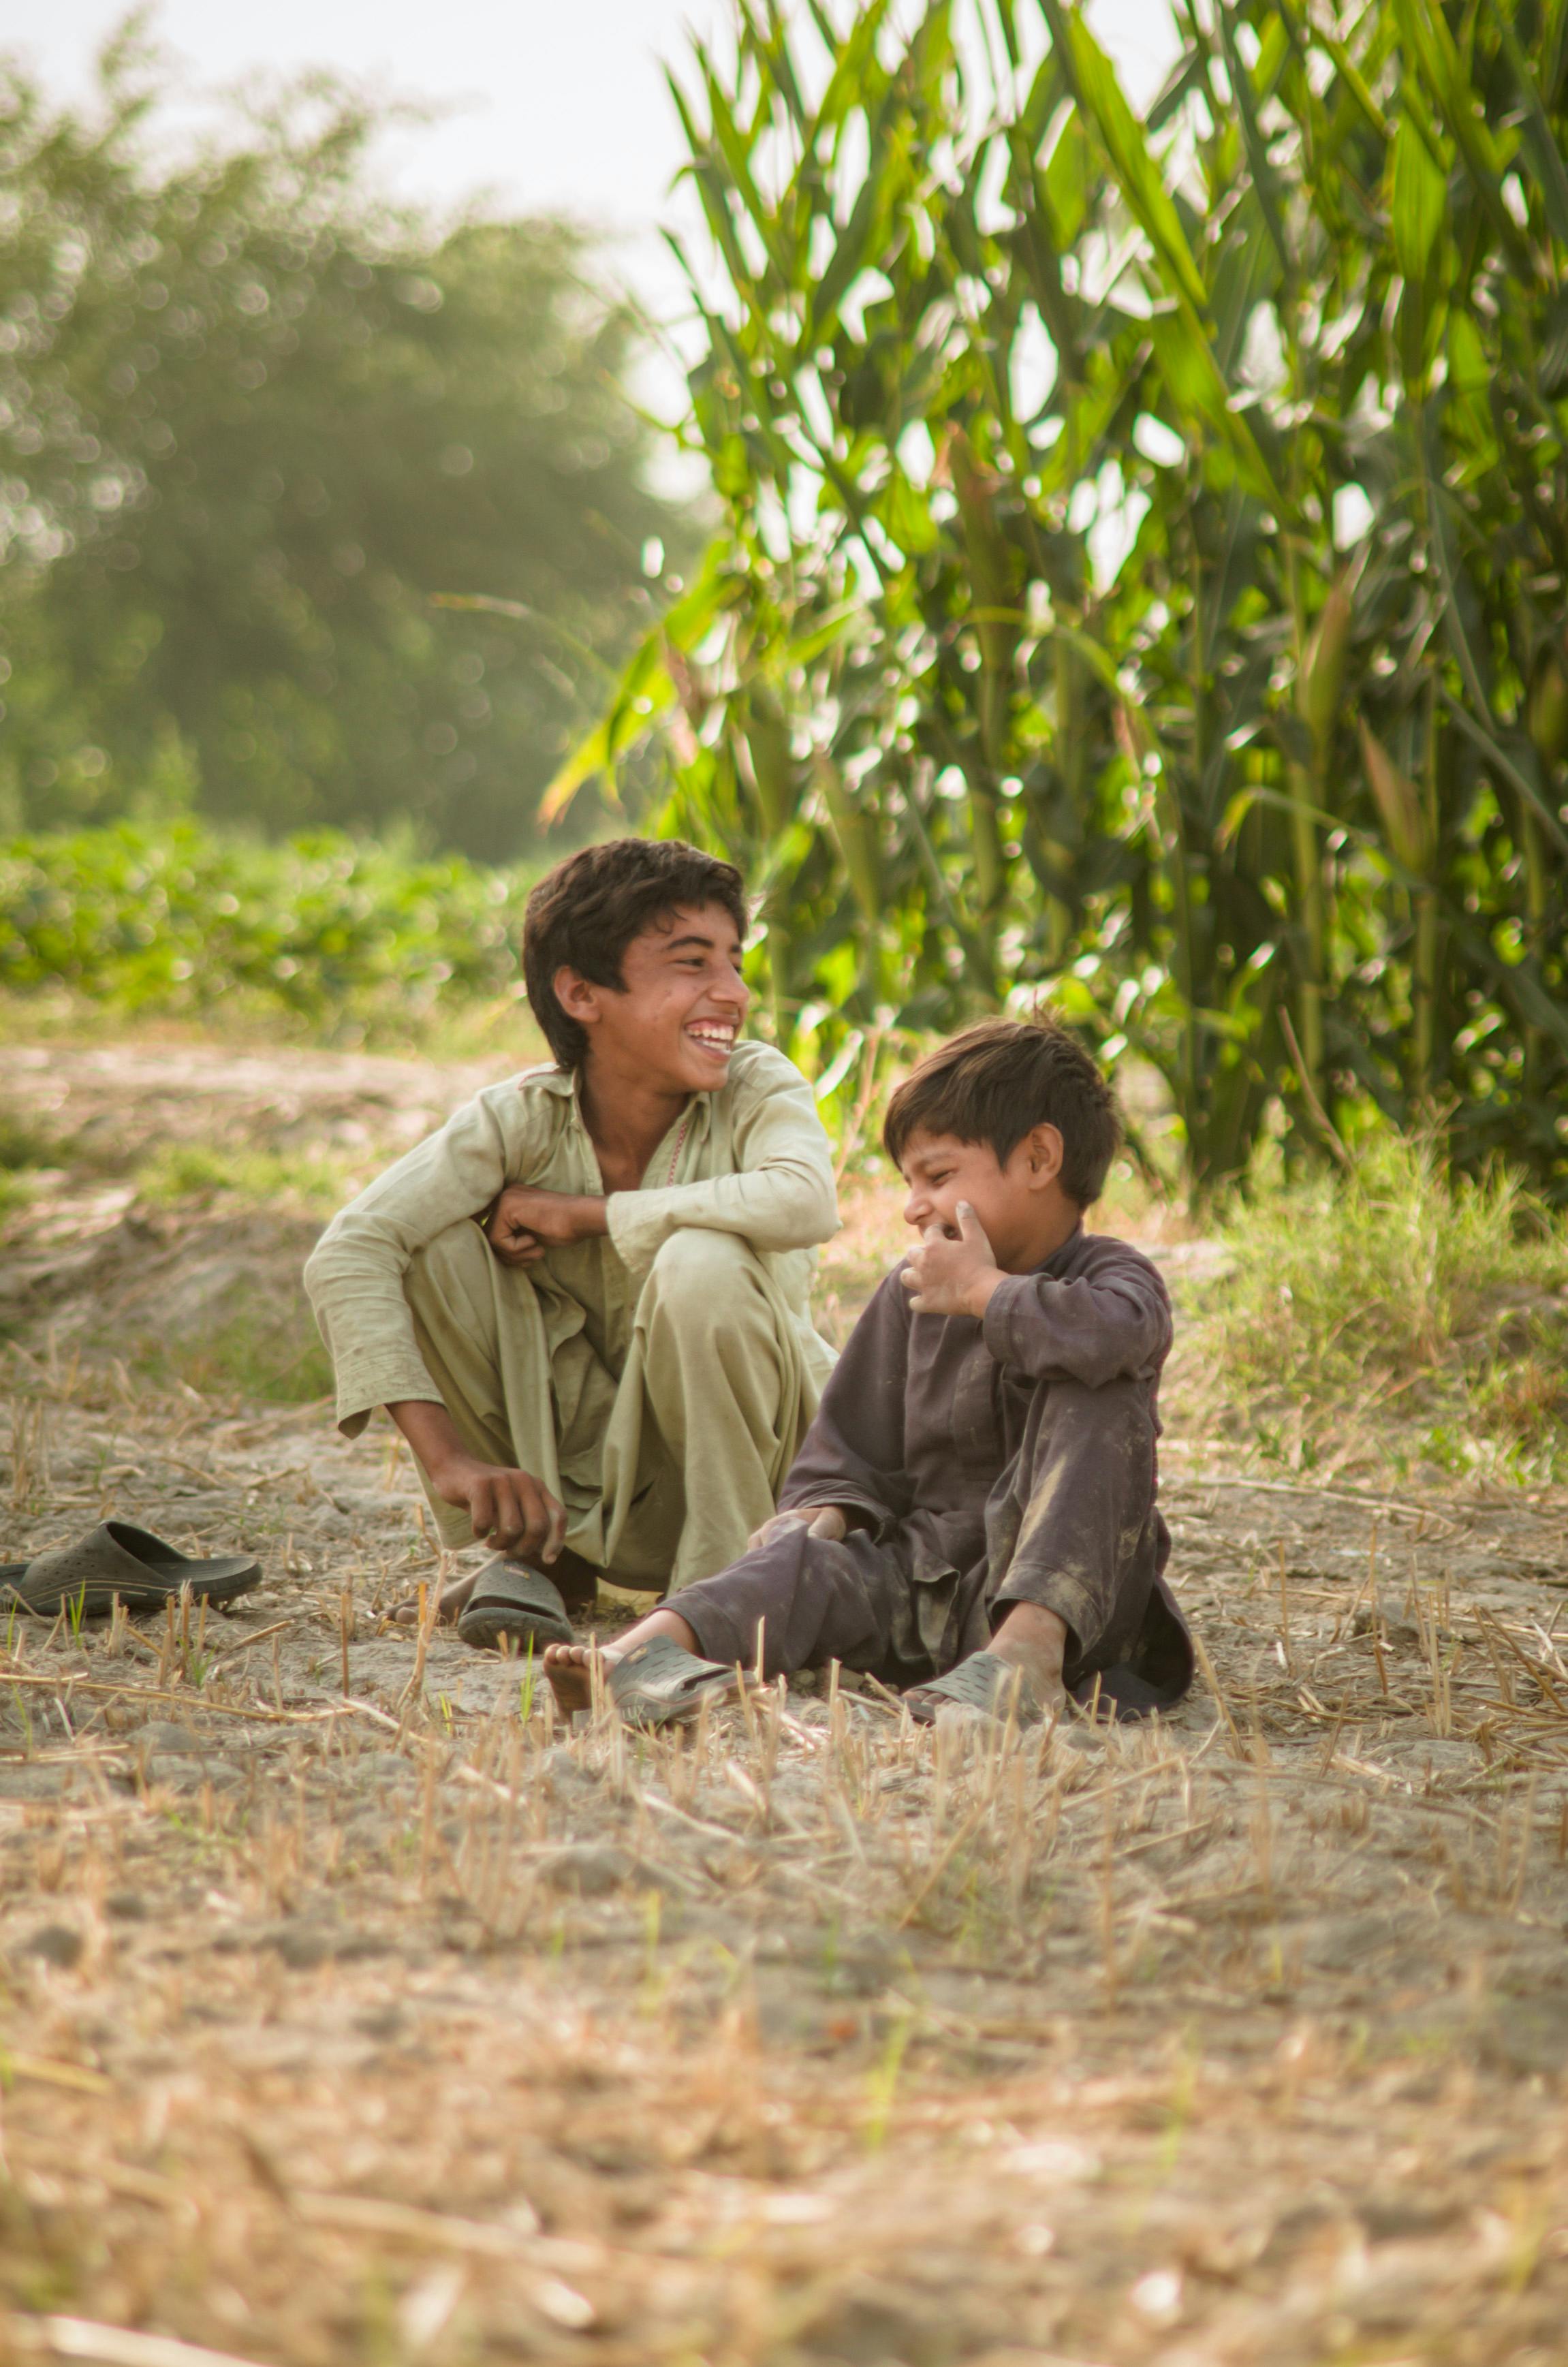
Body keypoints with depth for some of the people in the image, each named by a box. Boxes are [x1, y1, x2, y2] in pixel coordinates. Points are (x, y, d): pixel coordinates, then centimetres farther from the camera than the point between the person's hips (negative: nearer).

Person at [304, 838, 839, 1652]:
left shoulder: (759, 1089, -16)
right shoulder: (522, 1119, -13)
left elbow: (804, 1203, -41)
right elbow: (347, 1254, -25)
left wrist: (583, 1212, -31)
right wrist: (449, 1460, -37)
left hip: (748, 1453, -2)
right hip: (593, 1469, 2)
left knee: (703, 1262, -32)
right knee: (437, 1245, -18)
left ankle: (723, 1569, -14)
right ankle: (543, 1546, -2)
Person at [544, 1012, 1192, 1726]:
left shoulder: (1112, 1274, -2)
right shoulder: (913, 1293, 14)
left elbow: (1111, 1334, -30)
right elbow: (854, 1448, 18)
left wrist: (984, 1291, -15)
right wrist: (823, 1513, -6)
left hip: (1059, 1582, -4)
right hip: (927, 1571, 4)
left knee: (1095, 1398, -27)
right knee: (807, 1562, -24)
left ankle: (1032, 1644, -42)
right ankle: (656, 1645, -54)